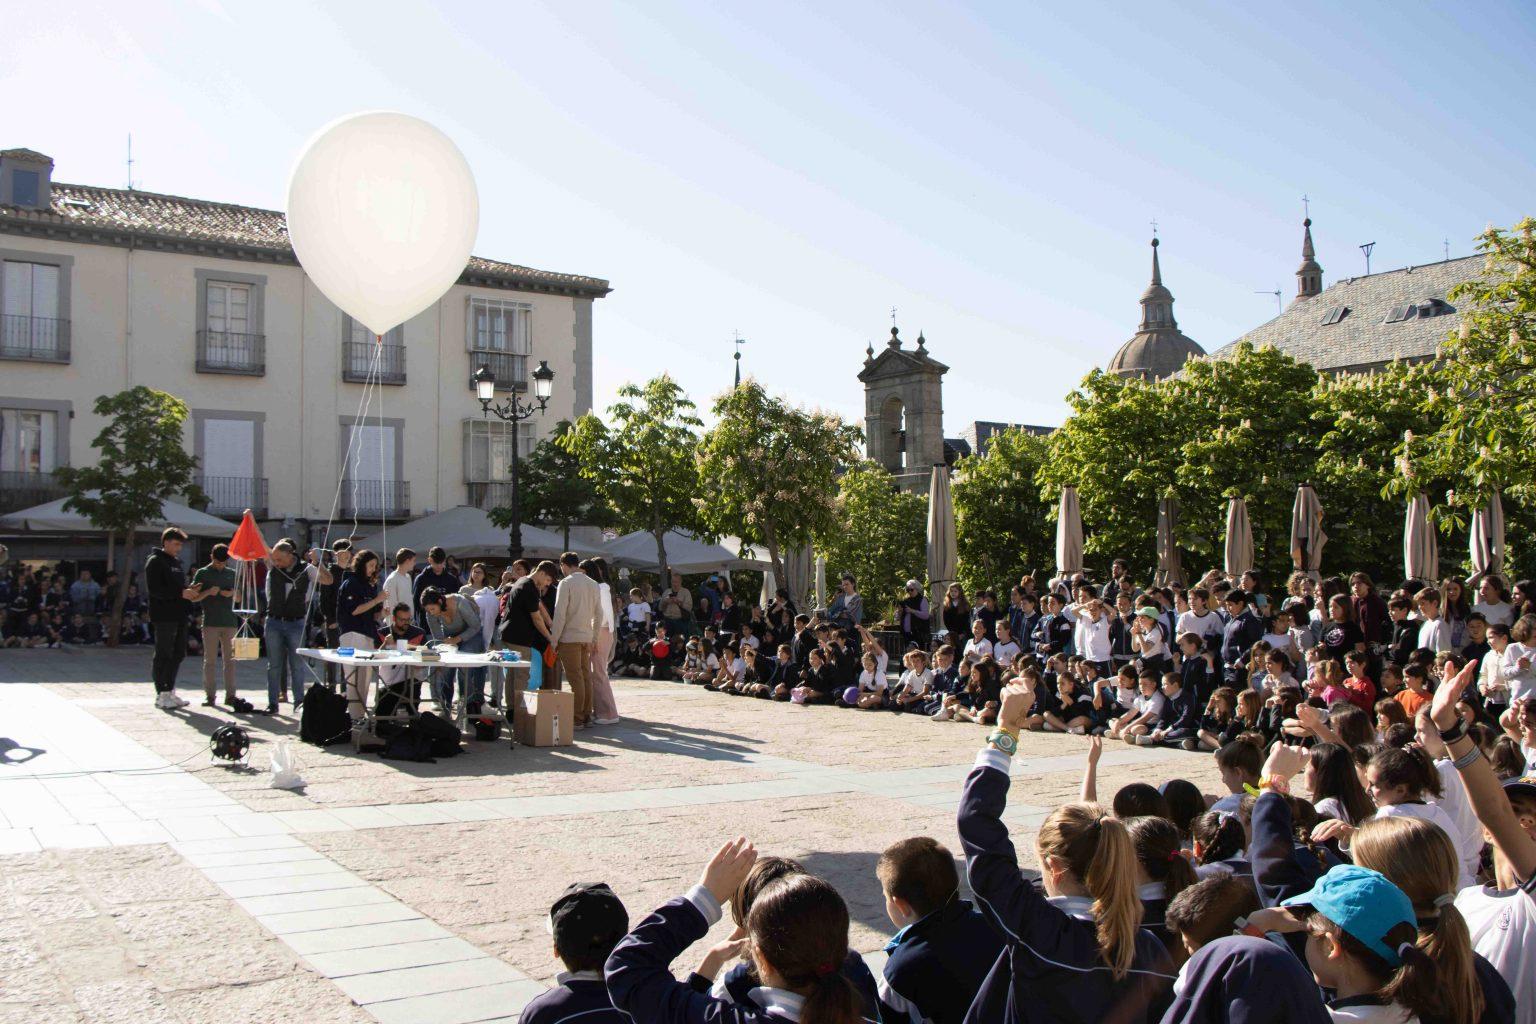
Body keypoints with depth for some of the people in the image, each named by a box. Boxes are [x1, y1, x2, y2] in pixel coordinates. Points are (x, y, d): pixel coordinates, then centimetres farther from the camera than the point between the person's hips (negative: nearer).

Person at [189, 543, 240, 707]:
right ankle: (209, 695, 3)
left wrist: (232, 594, -3)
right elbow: (194, 597, -1)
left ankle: (230, 694, 7)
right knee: (210, 660, -1)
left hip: (230, 622, 3)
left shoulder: (232, 574, 13)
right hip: (210, 623, -3)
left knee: (230, 659, 3)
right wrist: (208, 592, -17)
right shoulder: (202, 573, 4)